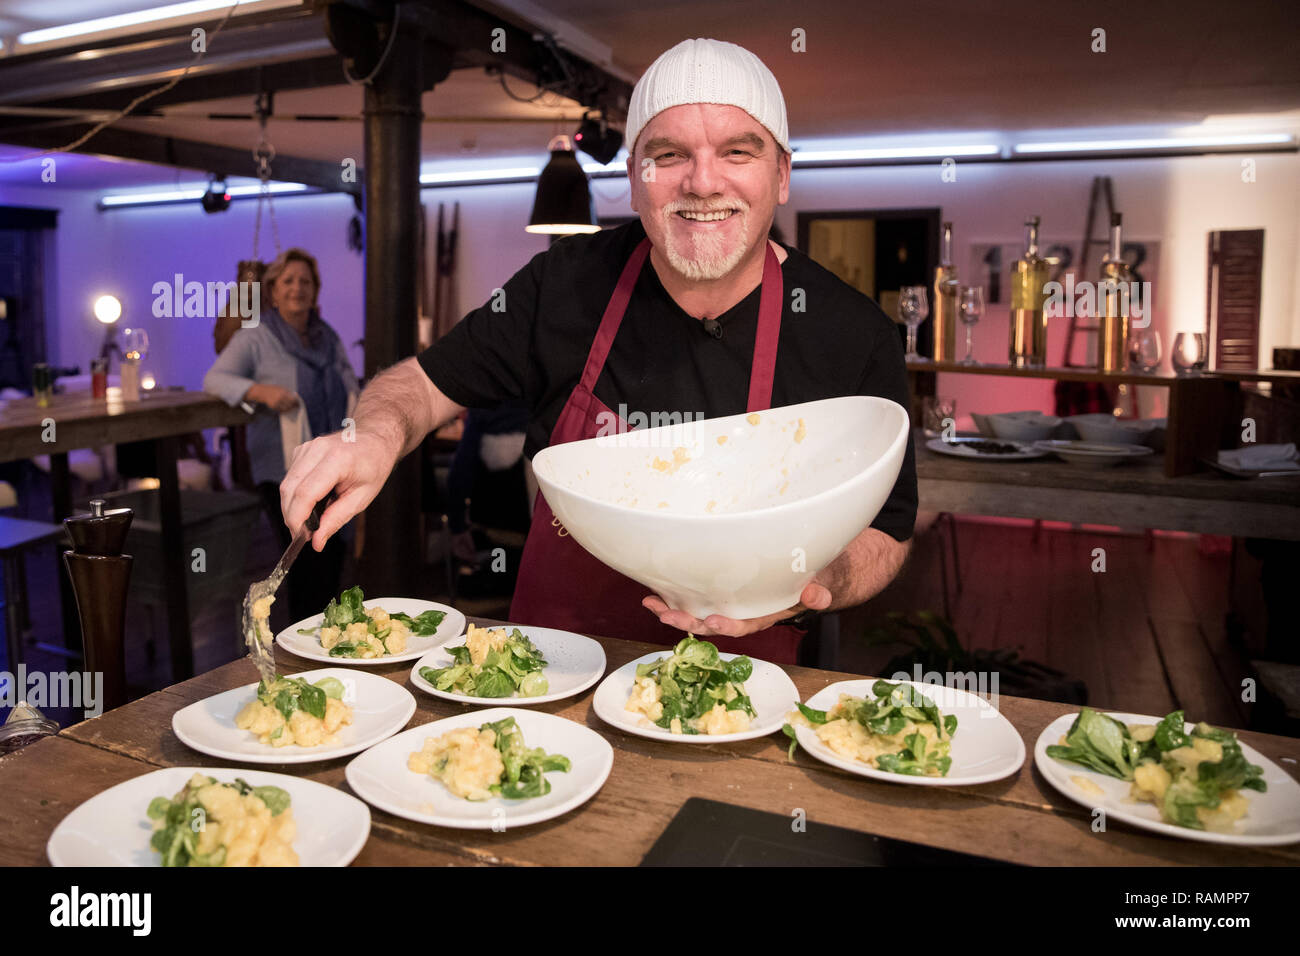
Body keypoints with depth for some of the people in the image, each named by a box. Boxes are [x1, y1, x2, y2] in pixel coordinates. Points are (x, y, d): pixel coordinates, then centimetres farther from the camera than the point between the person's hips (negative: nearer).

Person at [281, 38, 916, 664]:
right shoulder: (567, 282, -5)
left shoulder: (853, 336, -9)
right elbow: (427, 381, 6)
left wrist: (807, 588, -20)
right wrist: (378, 436, -17)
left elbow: (887, 533, 1)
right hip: (546, 658, 1)